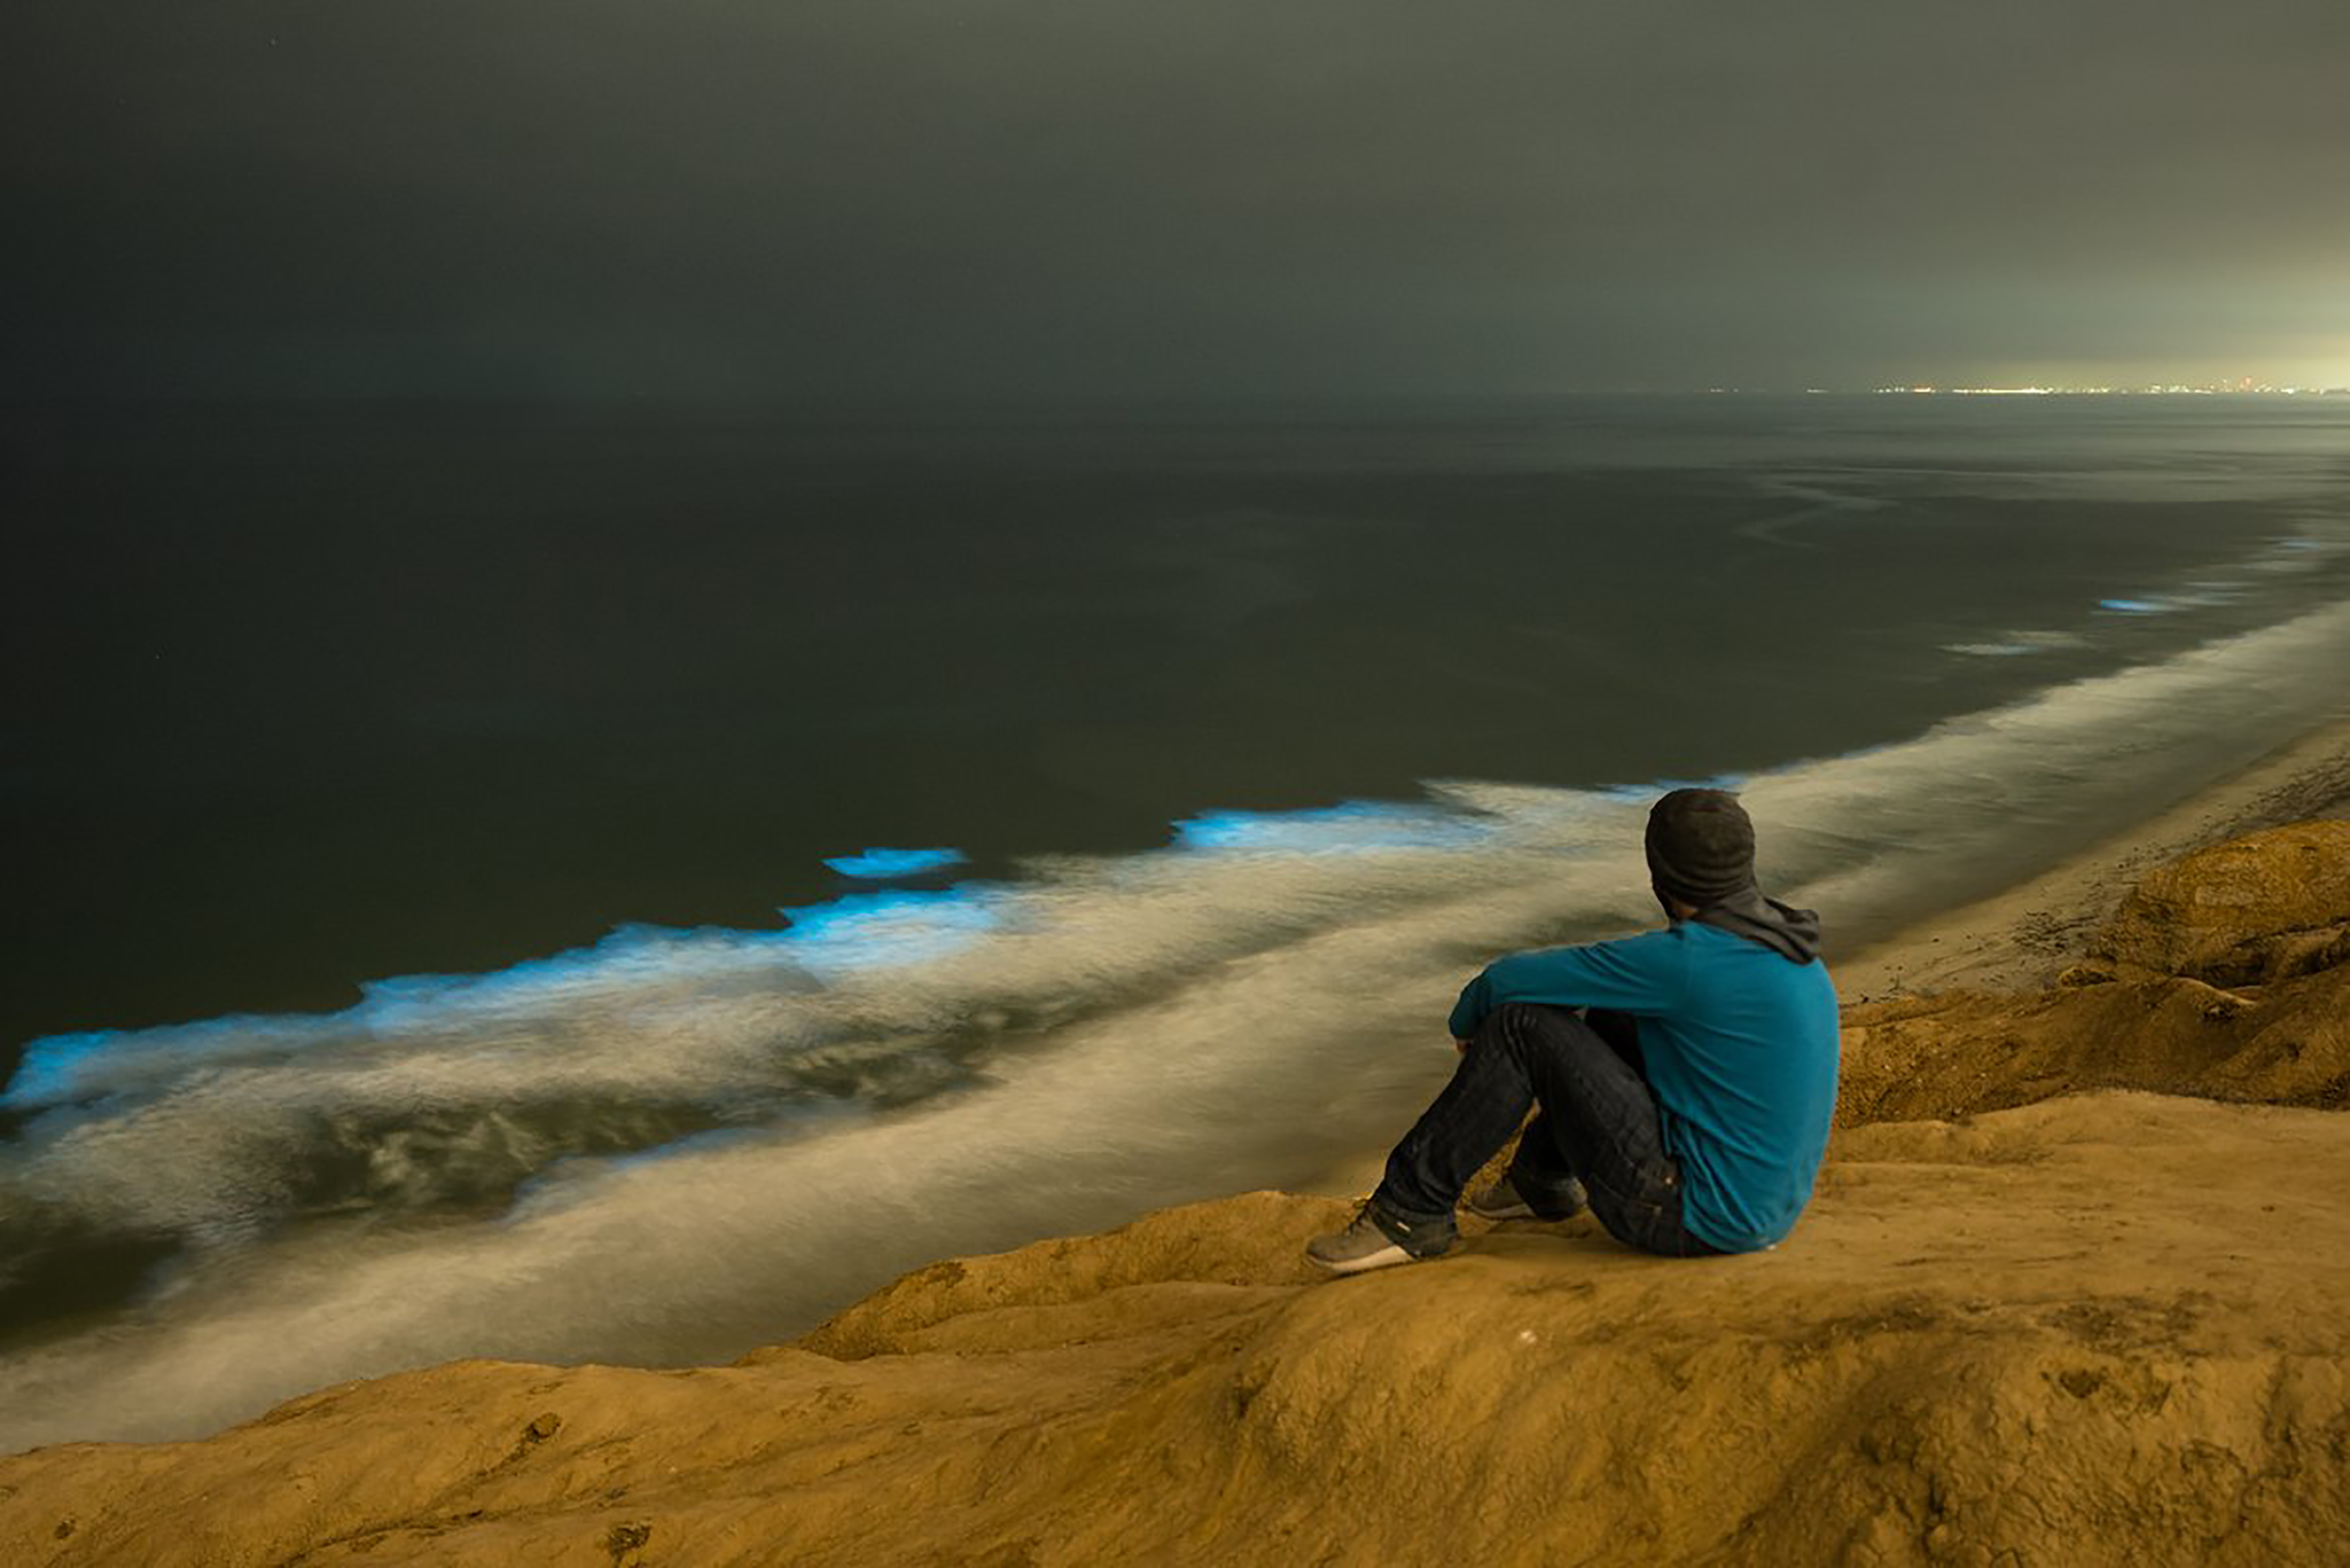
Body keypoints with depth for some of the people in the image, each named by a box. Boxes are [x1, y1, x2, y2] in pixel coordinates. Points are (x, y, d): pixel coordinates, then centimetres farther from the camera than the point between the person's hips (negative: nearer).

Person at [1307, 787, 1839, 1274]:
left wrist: (1468, 1022, 9)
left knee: (1522, 1027, -10)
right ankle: (1543, 1179, 36)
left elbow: (1506, 981, -13)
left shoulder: (1687, 959, -21)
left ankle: (1413, 1211, 1)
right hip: (1769, 1205, 9)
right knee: (1614, 1015, 20)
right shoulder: (1789, 948, 6)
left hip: (1693, 1218, -9)